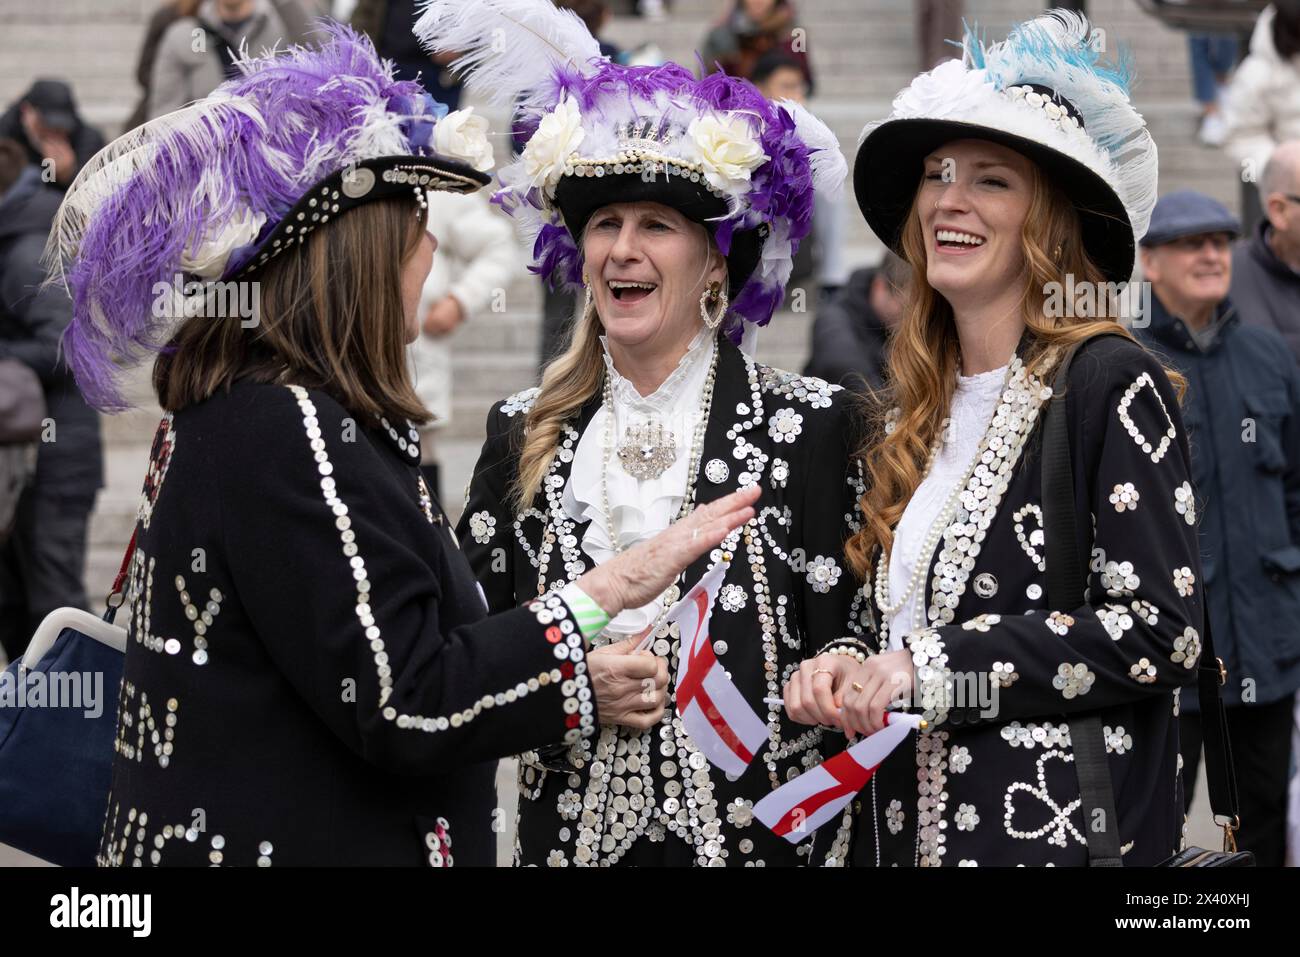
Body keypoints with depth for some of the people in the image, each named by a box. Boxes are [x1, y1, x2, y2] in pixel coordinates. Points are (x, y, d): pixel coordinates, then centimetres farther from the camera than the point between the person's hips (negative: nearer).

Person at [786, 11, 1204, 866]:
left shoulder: (1111, 385, -9)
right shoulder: (911, 419, 11)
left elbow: (1161, 633, -16)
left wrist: (932, 664, -17)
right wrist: (849, 670, -3)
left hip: (1064, 833, -6)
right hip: (906, 827, 7)